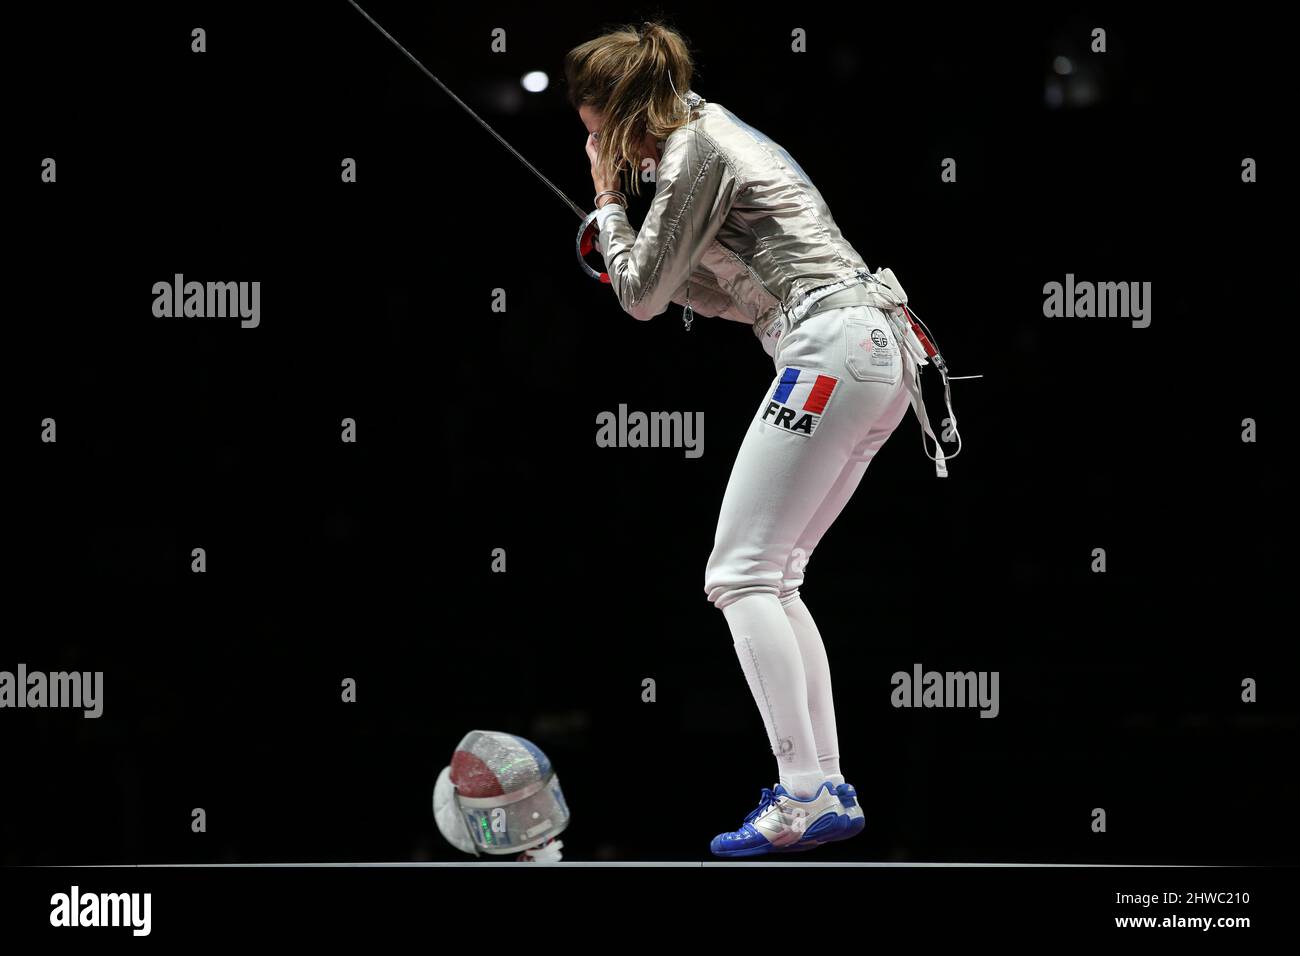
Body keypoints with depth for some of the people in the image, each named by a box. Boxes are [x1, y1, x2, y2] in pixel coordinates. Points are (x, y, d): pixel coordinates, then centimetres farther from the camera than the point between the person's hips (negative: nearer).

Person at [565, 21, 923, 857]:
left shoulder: (693, 148, -4)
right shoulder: (716, 132, 25)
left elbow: (643, 295, -2)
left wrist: (609, 201, 10)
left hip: (830, 347, -10)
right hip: (882, 355, 10)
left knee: (742, 575, -11)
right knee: (773, 579, 12)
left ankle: (805, 797, -21)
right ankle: (829, 793, 5)